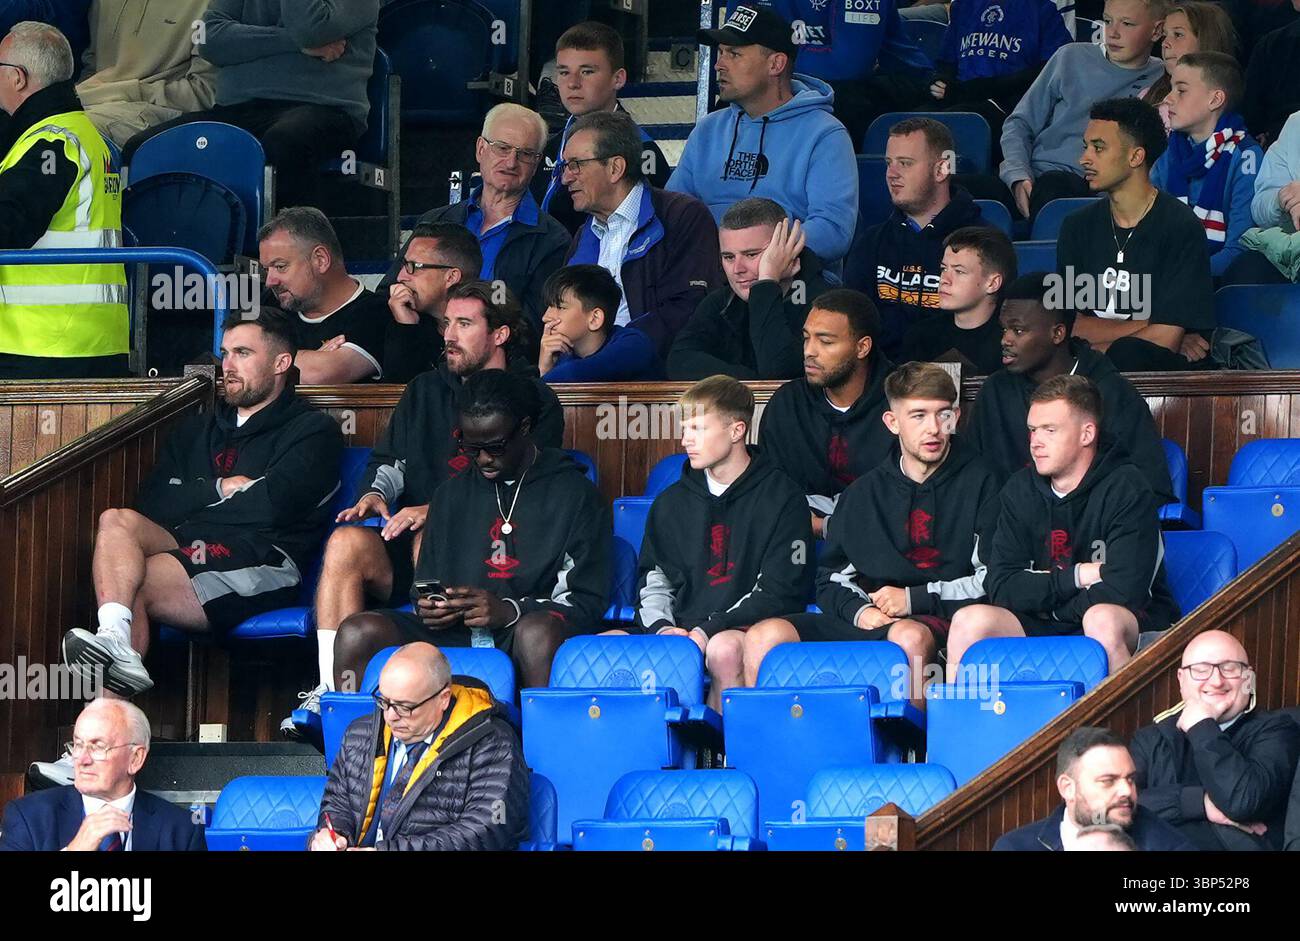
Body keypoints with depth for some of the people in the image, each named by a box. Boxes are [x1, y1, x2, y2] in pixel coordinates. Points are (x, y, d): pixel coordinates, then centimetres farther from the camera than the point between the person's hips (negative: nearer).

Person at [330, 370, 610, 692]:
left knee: (539, 632, -41)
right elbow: (425, 588, 27)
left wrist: (509, 611, -14)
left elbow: (589, 601, 0)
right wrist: (428, 607, 1)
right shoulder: (451, 495, 23)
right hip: (454, 635, 4)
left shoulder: (575, 494, 8)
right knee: (359, 632, -21)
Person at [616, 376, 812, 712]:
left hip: (747, 630, -4)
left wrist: (708, 631, -13)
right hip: (682, 628, 4)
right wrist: (662, 627, -4)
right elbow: (653, 582, 20)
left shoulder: (780, 496, 3)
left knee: (725, 648, -40)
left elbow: (781, 592, -4)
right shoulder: (671, 503, 19)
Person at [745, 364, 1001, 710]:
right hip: (865, 621, 4)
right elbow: (832, 577, 21)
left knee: (910, 636, -41)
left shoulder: (979, 484, 7)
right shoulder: (863, 493, 20)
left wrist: (914, 598, -8)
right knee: (765, 636, -19)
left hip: (942, 623, -4)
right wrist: (858, 610, -2)